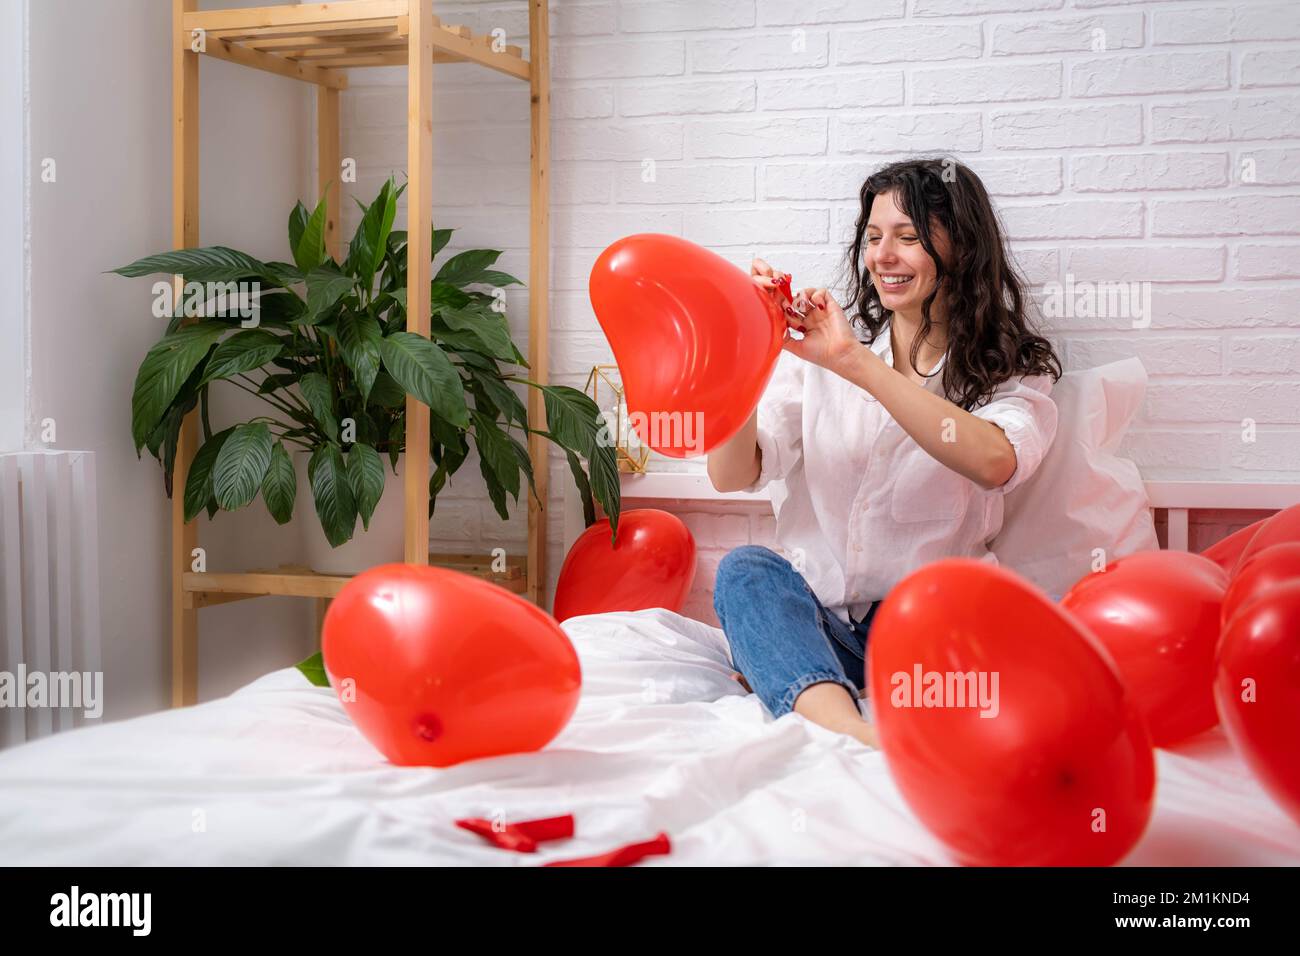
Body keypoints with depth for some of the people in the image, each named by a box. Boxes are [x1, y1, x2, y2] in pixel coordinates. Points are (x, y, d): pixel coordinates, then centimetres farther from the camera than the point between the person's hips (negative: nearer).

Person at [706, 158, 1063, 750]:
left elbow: (994, 462, -21)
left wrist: (856, 363, -24)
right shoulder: (816, 352, 10)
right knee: (746, 570, -29)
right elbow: (732, 476, -2)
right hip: (813, 619, 2)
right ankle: (852, 732, -52)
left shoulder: (1015, 373, 5)